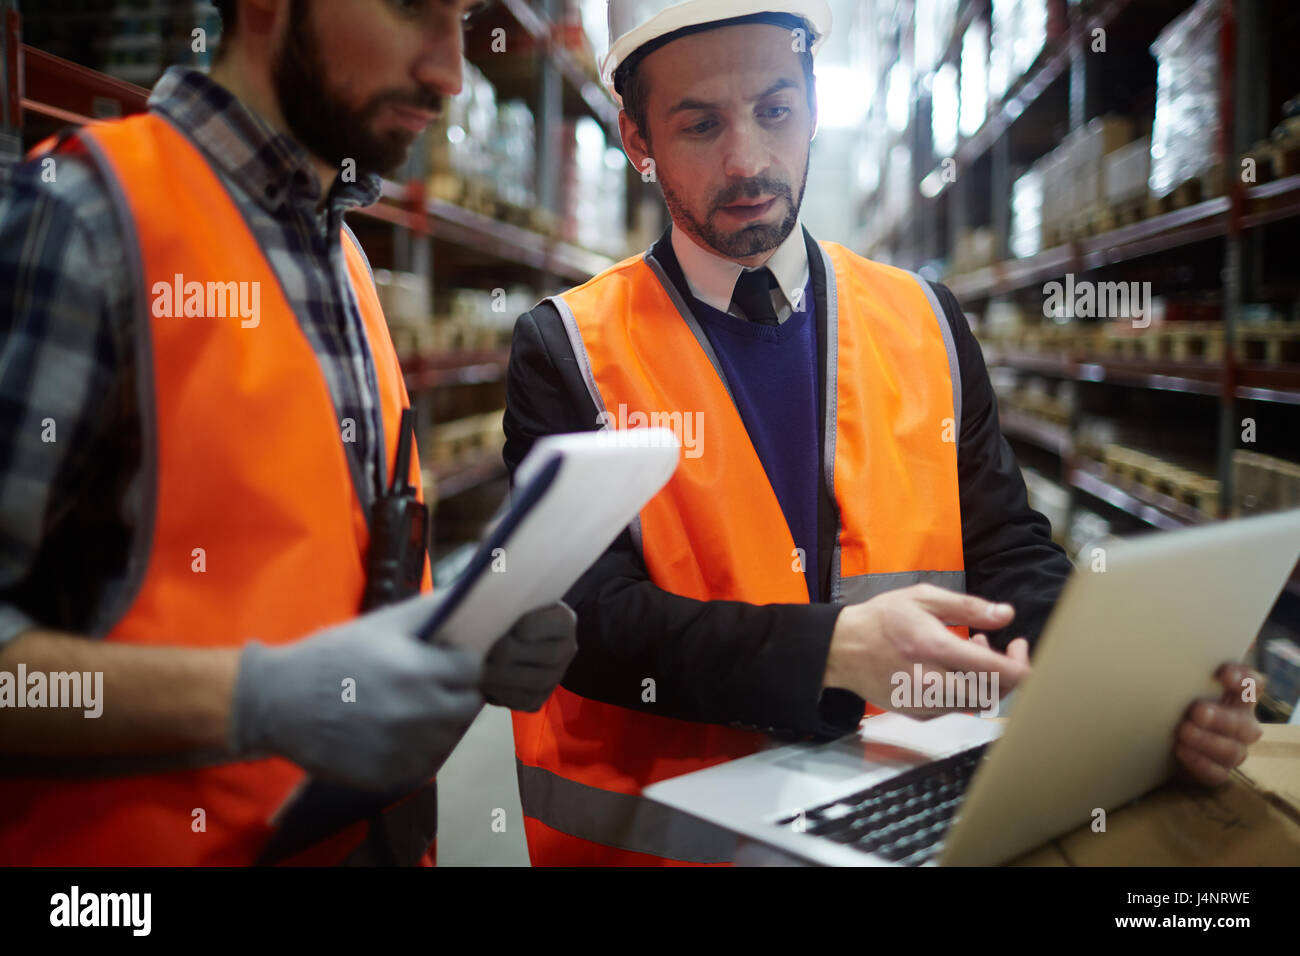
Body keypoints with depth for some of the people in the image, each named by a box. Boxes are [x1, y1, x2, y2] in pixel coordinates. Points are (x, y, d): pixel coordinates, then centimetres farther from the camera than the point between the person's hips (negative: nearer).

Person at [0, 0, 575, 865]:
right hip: (153, 838, -7)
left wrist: (467, 638, -4)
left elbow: (323, 582, 11)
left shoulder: (347, 256, 8)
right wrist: (257, 696, -29)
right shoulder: (83, 217, -16)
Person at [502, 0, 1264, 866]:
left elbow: (1009, 558, 7)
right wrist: (831, 648, -24)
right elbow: (590, 616, -11)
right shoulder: (568, 349, -3)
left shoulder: (926, 321, 7)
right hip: (667, 830, 0)